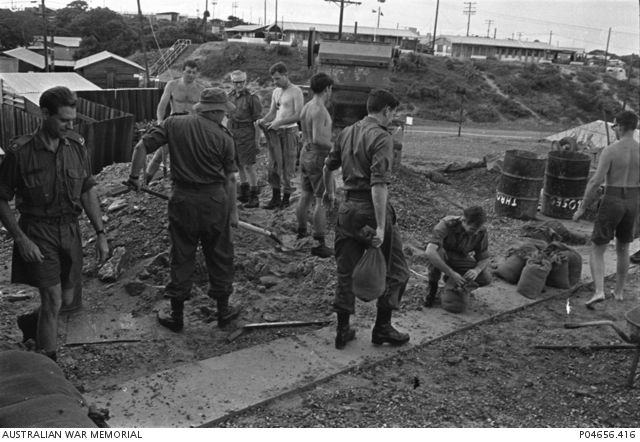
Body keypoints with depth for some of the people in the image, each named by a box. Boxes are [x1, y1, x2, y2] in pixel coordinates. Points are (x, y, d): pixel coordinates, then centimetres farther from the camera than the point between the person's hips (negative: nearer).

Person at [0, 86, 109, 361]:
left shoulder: (77, 146, -1)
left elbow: (88, 191, 7)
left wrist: (100, 233, 2)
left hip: (70, 229, 5)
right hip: (38, 233, -5)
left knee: (67, 299, 13)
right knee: (53, 300, -6)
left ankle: (30, 323, 46)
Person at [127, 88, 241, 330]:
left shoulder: (173, 124, 1)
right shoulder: (223, 136, -3)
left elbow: (141, 147, -2)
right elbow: (230, 178, 0)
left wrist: (134, 177, 11)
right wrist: (233, 211, 8)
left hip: (182, 199, 1)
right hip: (215, 200, -1)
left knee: (181, 258, 12)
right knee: (219, 256, 14)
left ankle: (176, 316, 21)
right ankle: (223, 310, 26)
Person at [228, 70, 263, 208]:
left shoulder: (251, 97, -10)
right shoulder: (230, 96, 10)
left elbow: (258, 119, -10)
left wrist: (257, 139, -13)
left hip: (246, 132, -7)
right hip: (232, 131, 7)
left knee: (248, 165, -6)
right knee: (238, 164, 13)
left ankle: (254, 196, 1)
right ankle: (244, 193, 27)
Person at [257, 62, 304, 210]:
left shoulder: (296, 91, -8)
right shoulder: (276, 92, 16)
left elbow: (299, 115, -15)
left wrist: (280, 122, -20)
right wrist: (263, 120, -3)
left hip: (289, 131, -7)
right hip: (275, 131, 7)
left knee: (287, 166, -1)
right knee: (274, 165, 6)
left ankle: (286, 198, 8)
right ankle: (275, 197, 12)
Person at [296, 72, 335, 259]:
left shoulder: (306, 107, 9)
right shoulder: (320, 110, -19)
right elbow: (318, 139, -28)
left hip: (306, 154, 9)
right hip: (319, 157, -9)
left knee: (306, 196, 18)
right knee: (322, 201, -4)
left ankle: (300, 235, 30)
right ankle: (319, 244, 0)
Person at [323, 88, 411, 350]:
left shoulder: (346, 133, 10)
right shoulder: (381, 137, -13)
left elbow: (328, 166, 23)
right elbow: (379, 184, -23)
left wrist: (329, 192, 41)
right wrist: (381, 226, -25)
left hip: (347, 208, 7)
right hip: (371, 210, -7)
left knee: (346, 272, 15)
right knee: (395, 271, 10)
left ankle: (343, 331, 22)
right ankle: (382, 329, 17)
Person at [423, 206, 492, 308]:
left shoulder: (481, 232, -20)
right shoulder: (446, 224, -33)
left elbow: (484, 258, -10)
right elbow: (430, 252, -46)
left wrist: (476, 270, -34)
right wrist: (451, 273, -49)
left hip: (461, 259, 4)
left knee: (486, 278, -21)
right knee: (437, 252, -40)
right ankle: (432, 286, -11)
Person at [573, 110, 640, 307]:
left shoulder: (610, 150, -15)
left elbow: (596, 182, -20)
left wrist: (582, 208, -10)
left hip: (611, 203, -4)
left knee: (597, 251, 5)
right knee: (622, 249, 24)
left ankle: (599, 292, -13)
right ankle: (619, 291, 31)